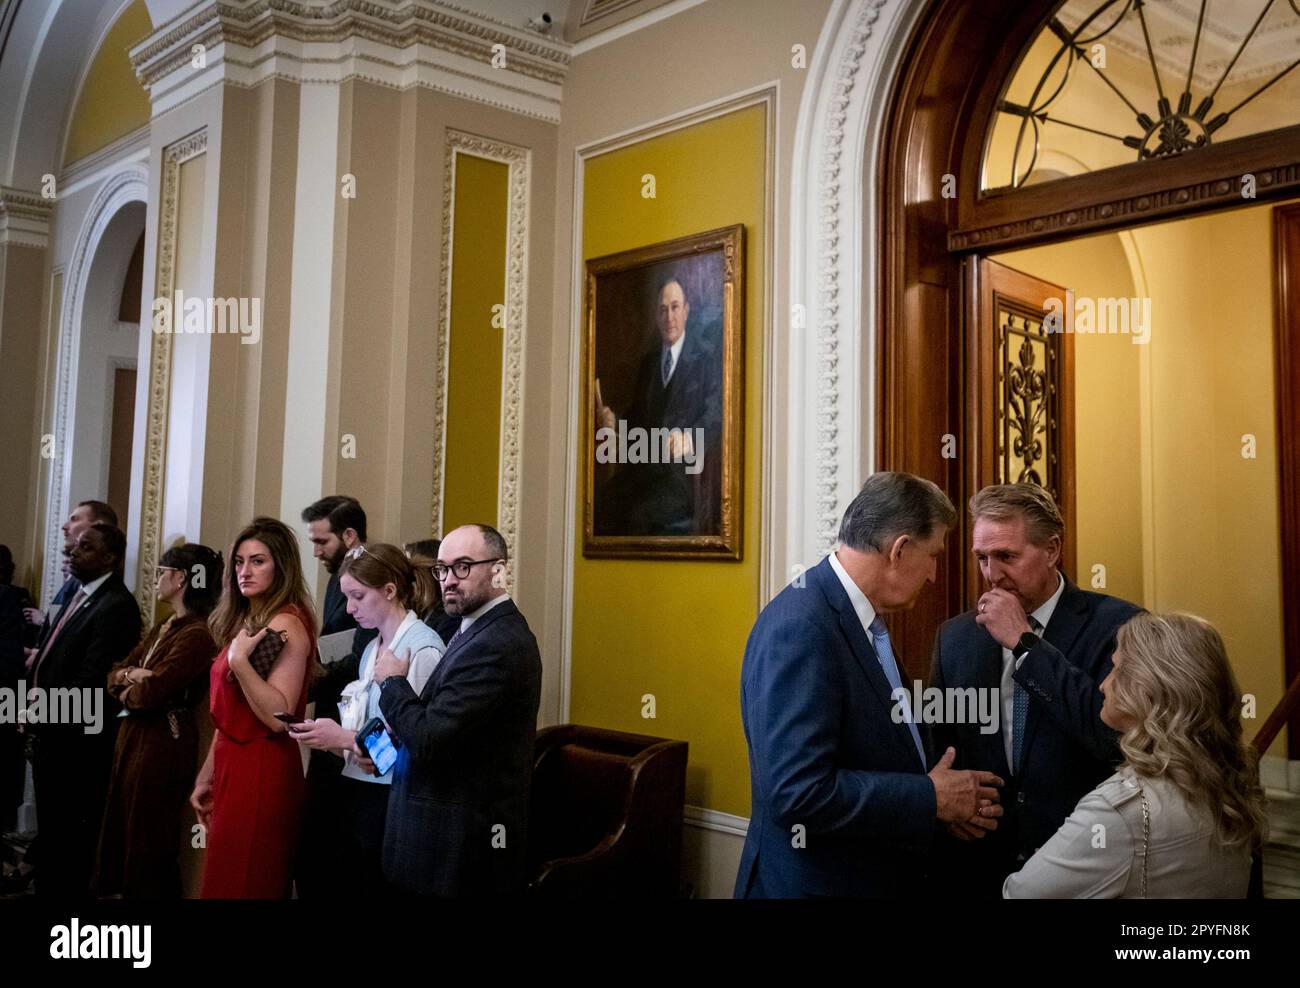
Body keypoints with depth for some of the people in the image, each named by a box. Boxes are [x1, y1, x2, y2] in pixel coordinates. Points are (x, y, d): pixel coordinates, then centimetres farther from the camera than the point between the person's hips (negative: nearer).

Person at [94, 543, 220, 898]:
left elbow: (149, 694, -23)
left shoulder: (197, 634, -19)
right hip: (132, 735, 9)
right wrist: (132, 675, -11)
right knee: (121, 831, 18)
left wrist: (126, 690, -2)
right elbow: (114, 675, 11)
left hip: (162, 744, -9)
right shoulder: (165, 626, 12)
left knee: (145, 841, 3)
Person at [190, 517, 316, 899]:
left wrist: (240, 659, -25)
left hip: (262, 772, -9)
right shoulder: (245, 621, 12)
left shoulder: (287, 623, -15)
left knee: (242, 884, 0)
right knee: (225, 879, 17)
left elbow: (279, 717, -22)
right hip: (233, 766, 9)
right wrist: (207, 775, 17)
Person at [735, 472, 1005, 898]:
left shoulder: (863, 620, 5)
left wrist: (942, 799, -4)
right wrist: (931, 798, -18)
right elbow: (798, 793, -28)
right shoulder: (799, 627, -23)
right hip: (815, 881, -8)